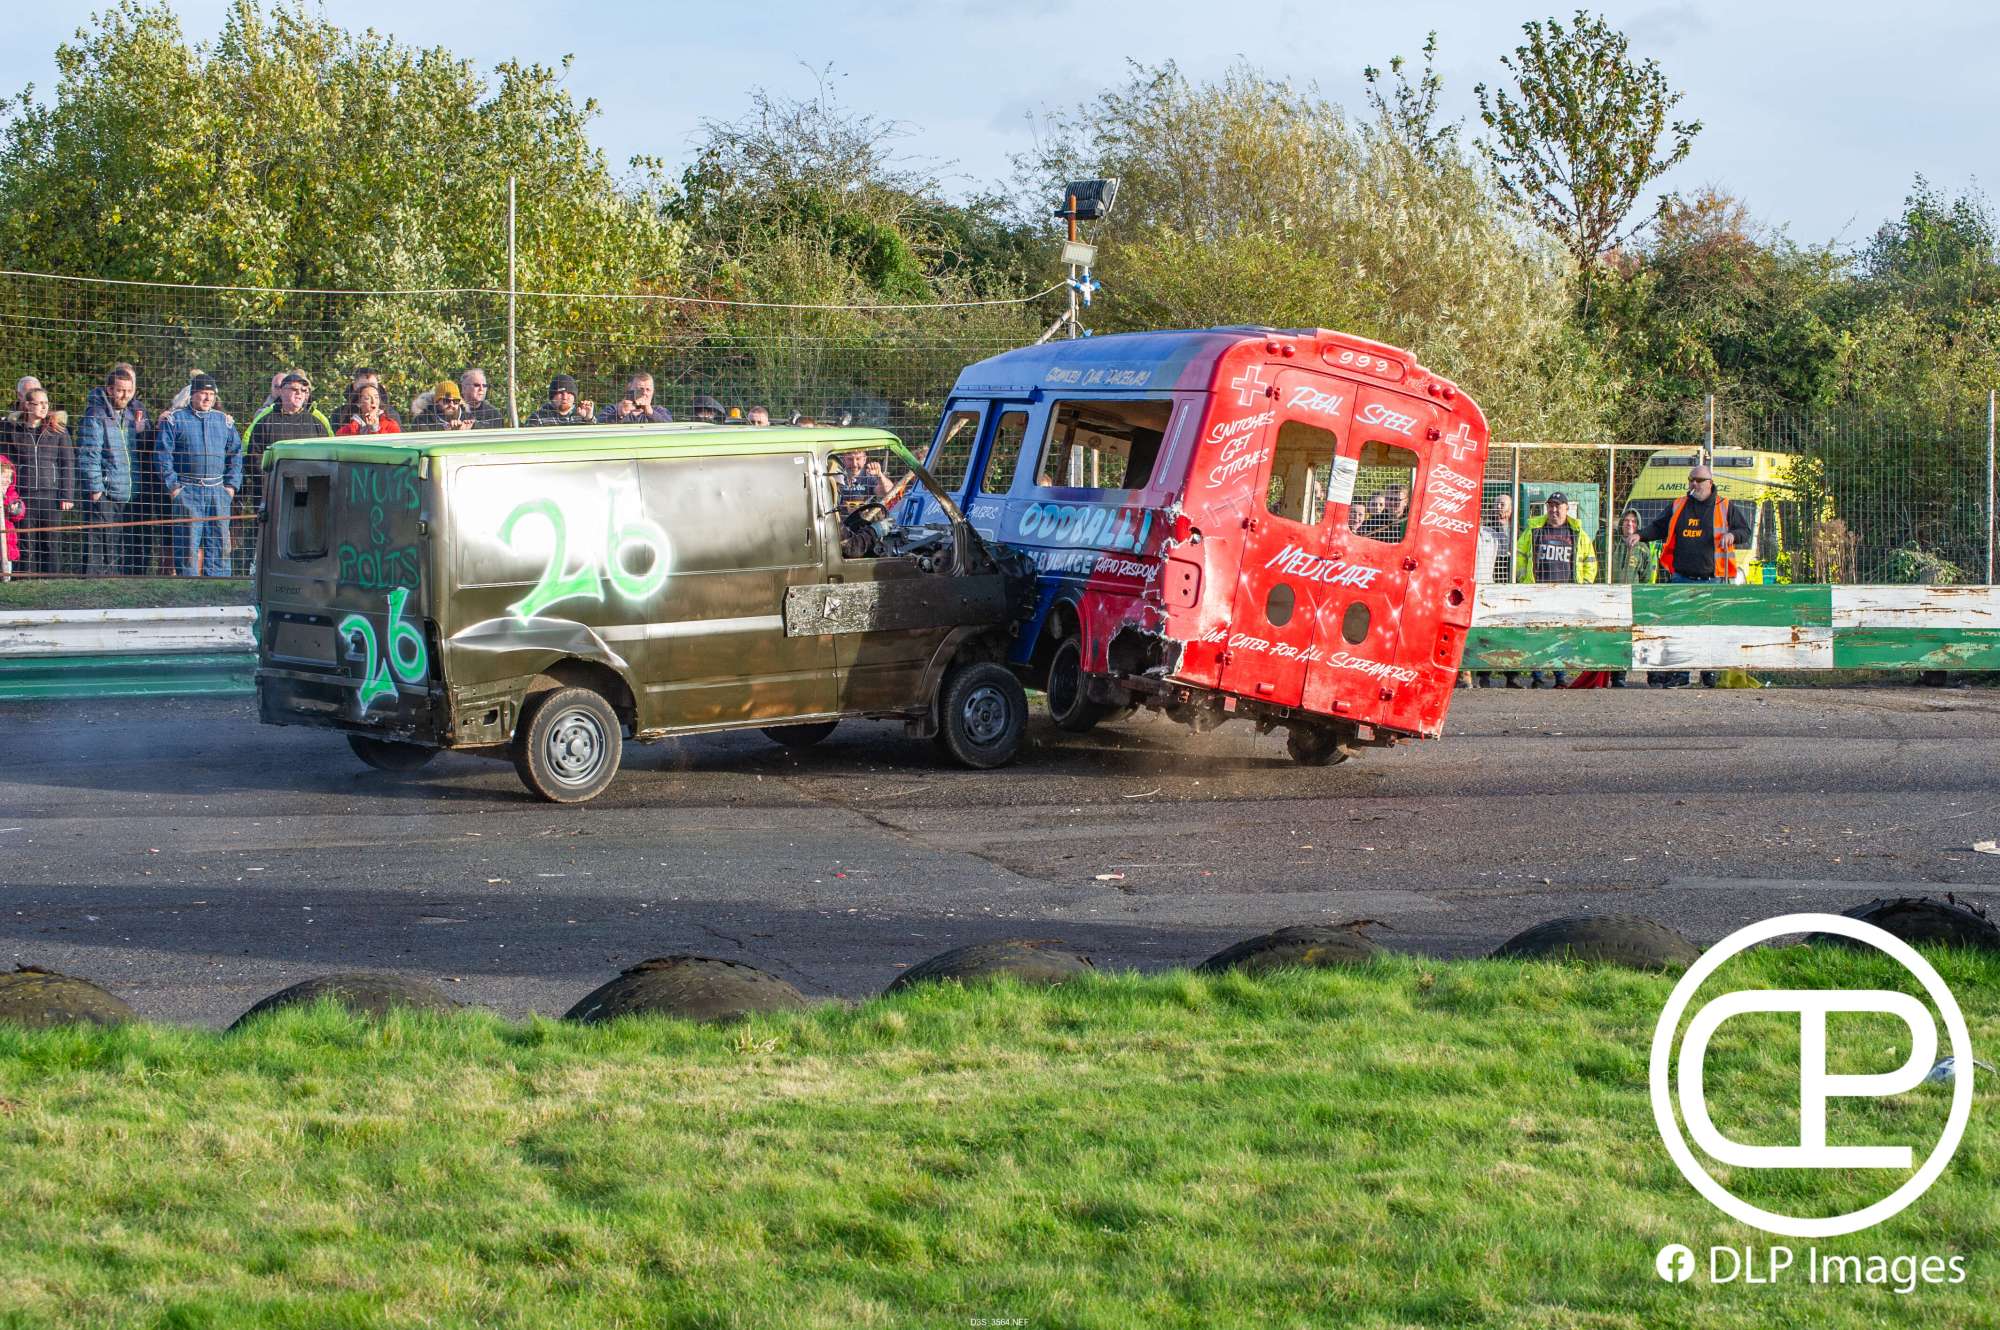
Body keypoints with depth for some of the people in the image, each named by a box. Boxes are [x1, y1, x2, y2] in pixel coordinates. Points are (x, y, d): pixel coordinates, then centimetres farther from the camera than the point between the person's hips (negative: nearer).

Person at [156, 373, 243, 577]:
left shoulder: (224, 420, 14)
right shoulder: (175, 419, 3)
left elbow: (236, 453, 16)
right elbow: (164, 453, -1)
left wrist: (232, 485, 6)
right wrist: (172, 485, -8)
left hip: (218, 491, 4)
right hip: (187, 491, -4)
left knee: (219, 542, 3)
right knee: (187, 543, -4)